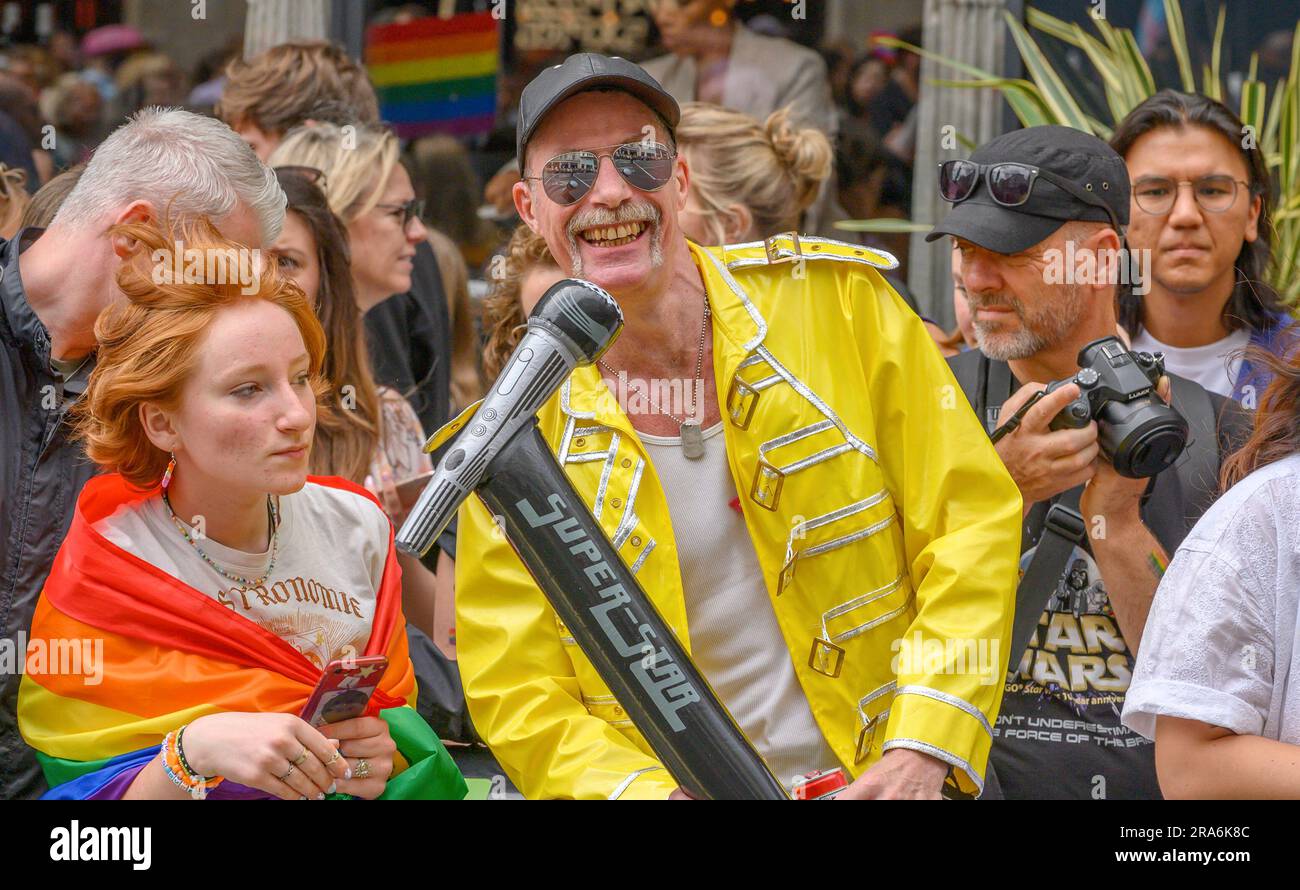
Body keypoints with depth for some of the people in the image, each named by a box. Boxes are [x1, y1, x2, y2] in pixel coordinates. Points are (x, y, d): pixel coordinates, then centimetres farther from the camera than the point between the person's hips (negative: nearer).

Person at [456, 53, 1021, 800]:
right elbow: (520, 700, 4)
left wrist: (924, 751, -7)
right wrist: (646, 791, -15)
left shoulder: (838, 299, 1)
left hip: (885, 778, 0)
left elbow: (971, 516, 3)